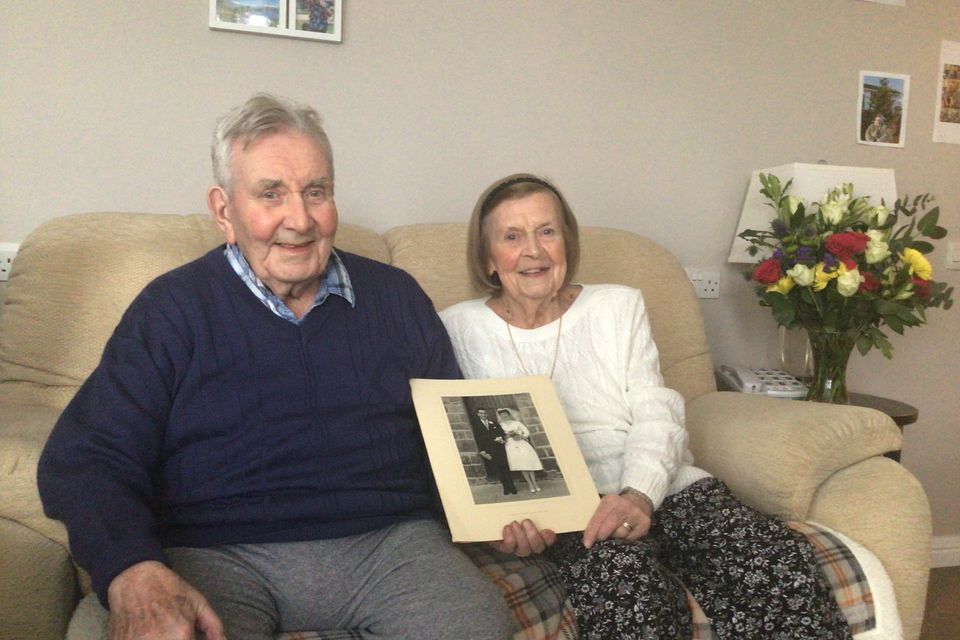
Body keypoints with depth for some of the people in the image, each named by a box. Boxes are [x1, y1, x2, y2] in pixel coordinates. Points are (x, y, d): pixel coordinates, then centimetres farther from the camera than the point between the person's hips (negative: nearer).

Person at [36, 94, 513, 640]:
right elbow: (87, 458, -2)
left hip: (390, 540, 3)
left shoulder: (396, 297, 15)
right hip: (218, 553, -2)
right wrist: (133, 573, -22)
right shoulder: (171, 308, 5)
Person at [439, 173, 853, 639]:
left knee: (784, 567, -23)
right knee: (631, 587, -37)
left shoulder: (619, 307, 14)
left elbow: (656, 417, 4)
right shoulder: (460, 329, 8)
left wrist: (639, 495, -16)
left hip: (658, 486, 4)